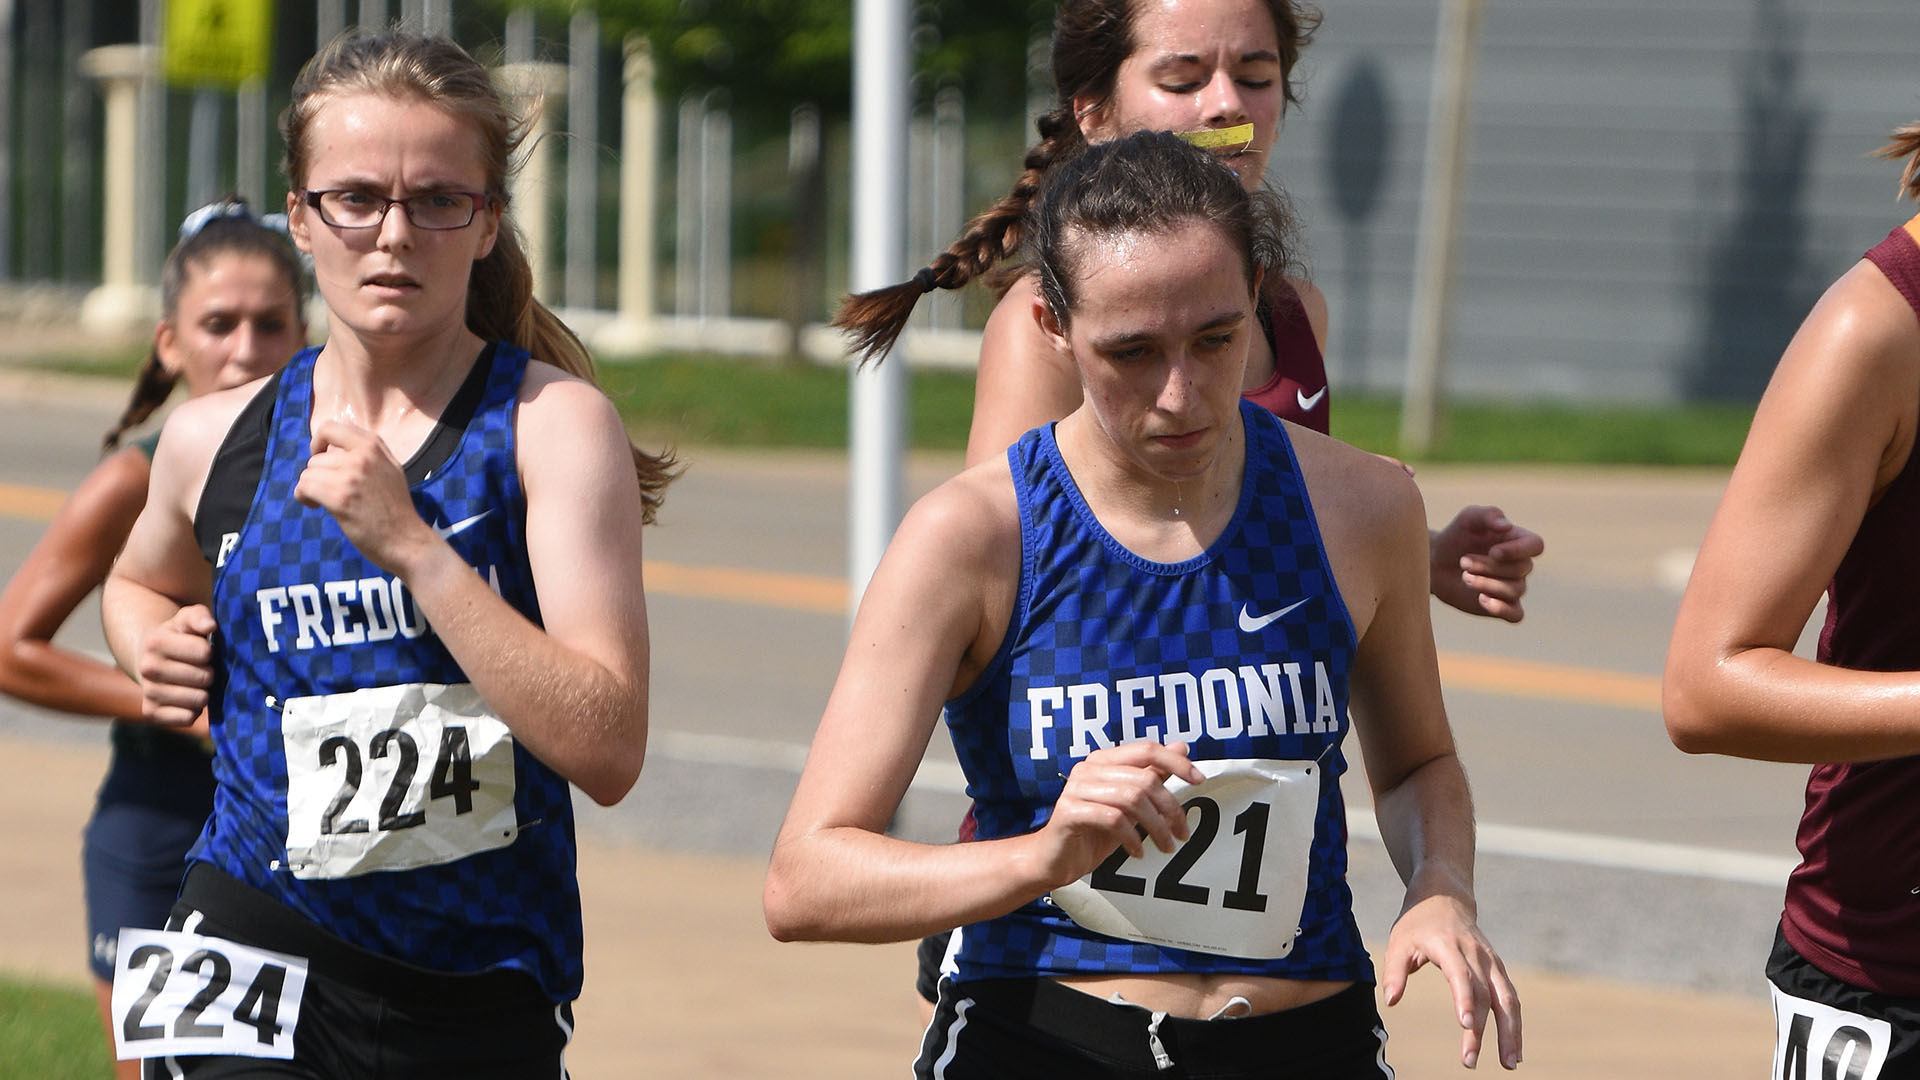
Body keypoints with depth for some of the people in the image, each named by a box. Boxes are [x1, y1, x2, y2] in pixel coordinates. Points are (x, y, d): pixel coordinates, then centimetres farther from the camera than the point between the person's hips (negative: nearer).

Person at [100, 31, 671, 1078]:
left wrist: (410, 544, -22)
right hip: (256, 947, 1)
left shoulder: (554, 422, -7)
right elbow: (141, 582, 30)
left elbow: (608, 750, -17)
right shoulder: (215, 440, 4)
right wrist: (156, 648, 6)